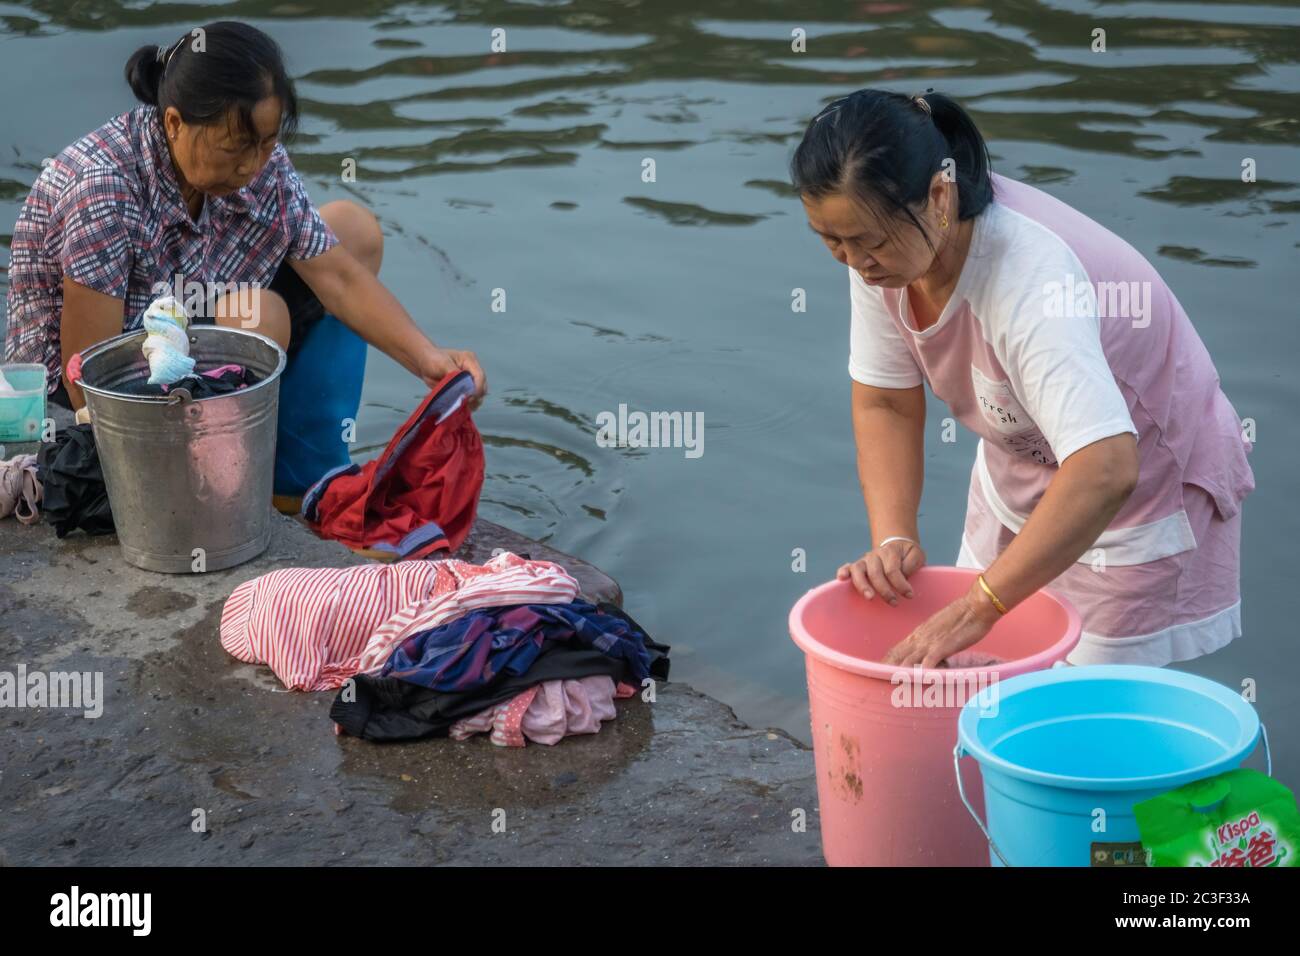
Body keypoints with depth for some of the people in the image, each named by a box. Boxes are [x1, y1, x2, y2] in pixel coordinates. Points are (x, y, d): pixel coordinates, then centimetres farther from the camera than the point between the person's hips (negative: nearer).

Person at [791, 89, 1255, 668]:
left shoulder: (1029, 276, -39)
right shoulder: (883, 245, -17)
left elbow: (1105, 471, -47)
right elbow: (885, 404, -6)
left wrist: (979, 608, -46)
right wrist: (893, 538, -20)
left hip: (1144, 489, -6)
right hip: (1019, 478, 7)